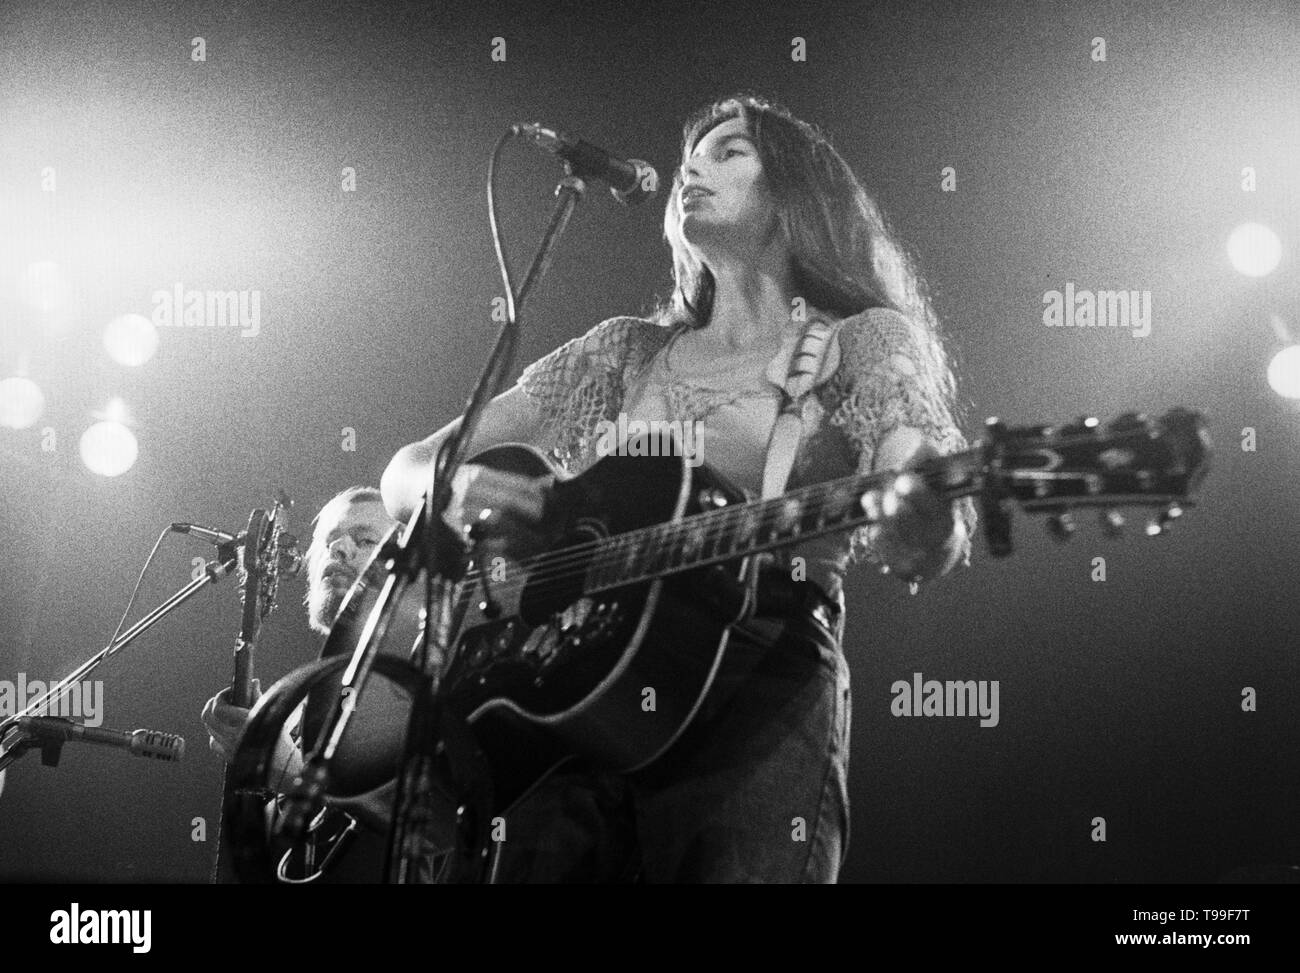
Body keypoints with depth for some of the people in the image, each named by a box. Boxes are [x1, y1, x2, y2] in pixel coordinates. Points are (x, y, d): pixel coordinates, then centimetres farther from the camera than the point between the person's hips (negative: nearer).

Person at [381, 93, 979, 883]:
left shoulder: (863, 342, 8)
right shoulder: (623, 354, 19)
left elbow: (925, 546, -10)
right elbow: (407, 474, 18)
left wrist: (922, 522, -35)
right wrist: (460, 489, -7)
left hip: (760, 707, -3)